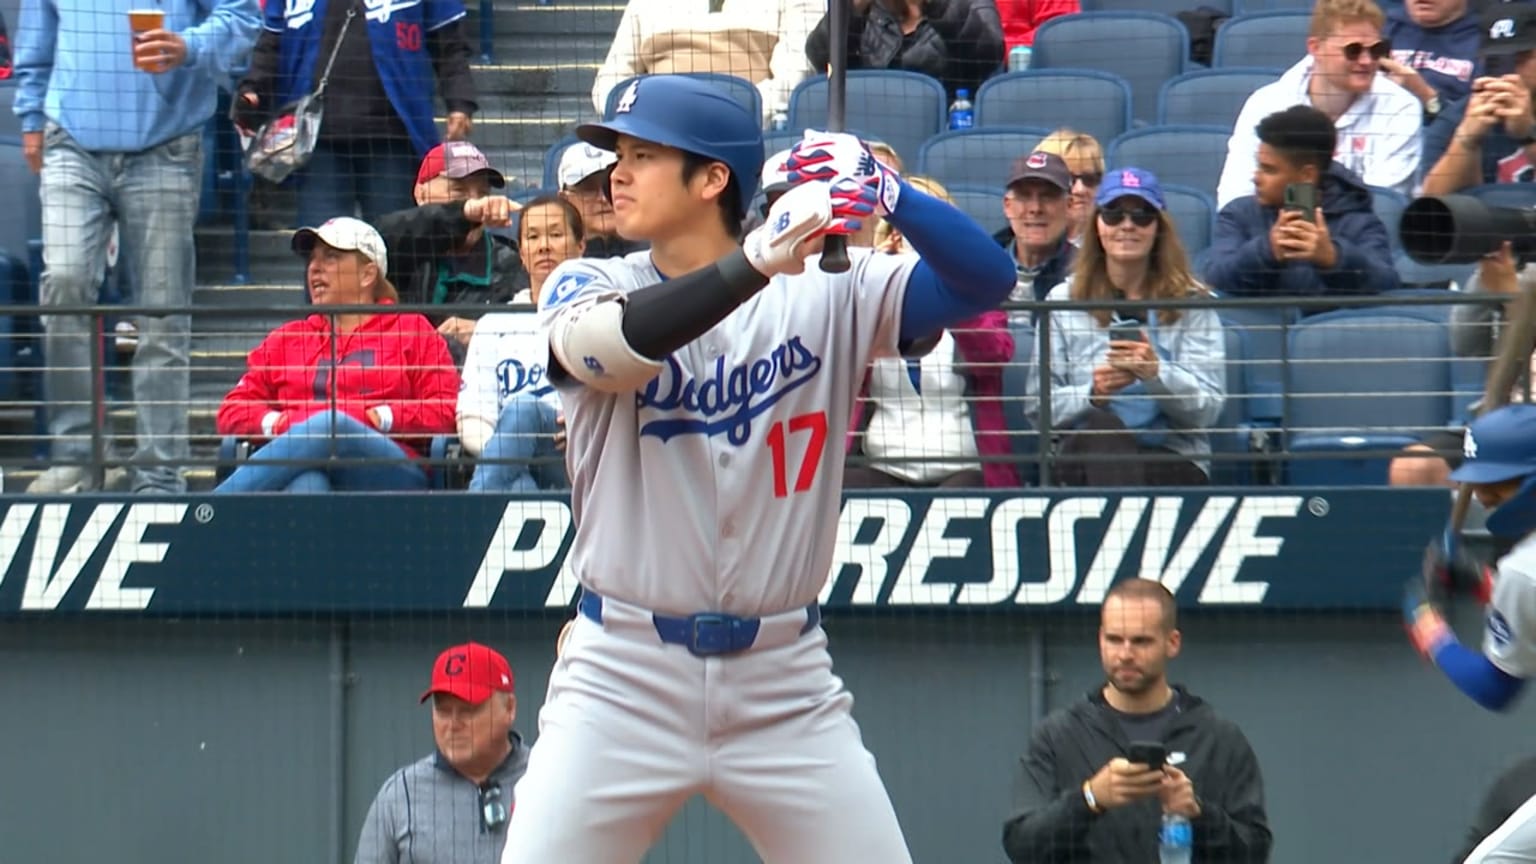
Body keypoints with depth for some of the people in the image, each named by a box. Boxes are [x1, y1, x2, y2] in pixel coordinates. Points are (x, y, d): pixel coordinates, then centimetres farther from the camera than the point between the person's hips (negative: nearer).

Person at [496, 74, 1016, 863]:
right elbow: (611, 345, -23)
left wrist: (883, 191, -25)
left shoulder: (826, 296, 2)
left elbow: (986, 280, -8)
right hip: (624, 678, -1)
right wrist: (759, 260, -35)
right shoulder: (587, 288, 0)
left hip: (784, 691, 1)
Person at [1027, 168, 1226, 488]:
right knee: (1101, 427, -35)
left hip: (1174, 462, -1)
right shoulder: (1063, 301, 14)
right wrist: (1091, 395, -15)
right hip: (1089, 458, 1)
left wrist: (1156, 374, -18)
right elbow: (1038, 408, 6)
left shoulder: (1190, 303, 12)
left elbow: (1208, 408, 1)